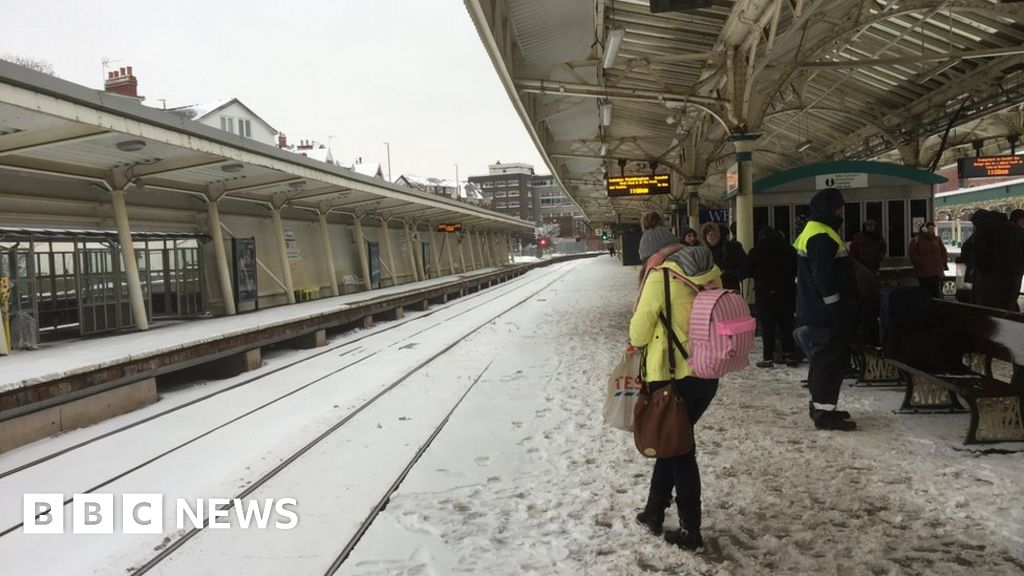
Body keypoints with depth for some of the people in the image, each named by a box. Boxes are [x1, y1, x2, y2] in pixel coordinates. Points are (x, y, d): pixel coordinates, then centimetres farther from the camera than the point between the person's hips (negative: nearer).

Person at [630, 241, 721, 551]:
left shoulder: (660, 278, -14)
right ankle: (654, 511, 32)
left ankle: (690, 531, 18)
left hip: (672, 377, -6)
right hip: (708, 375, 6)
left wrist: (637, 337, 13)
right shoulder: (711, 274, 2)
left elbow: (639, 334, -7)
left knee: (679, 451, 9)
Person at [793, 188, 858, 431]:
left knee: (824, 359, 17)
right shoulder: (821, 237, -17)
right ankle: (824, 412, -2)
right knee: (832, 360, -6)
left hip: (815, 312, 11)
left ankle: (820, 405, 26)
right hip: (826, 313, -11)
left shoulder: (814, 233, 17)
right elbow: (826, 280, -23)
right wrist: (839, 312, -20)